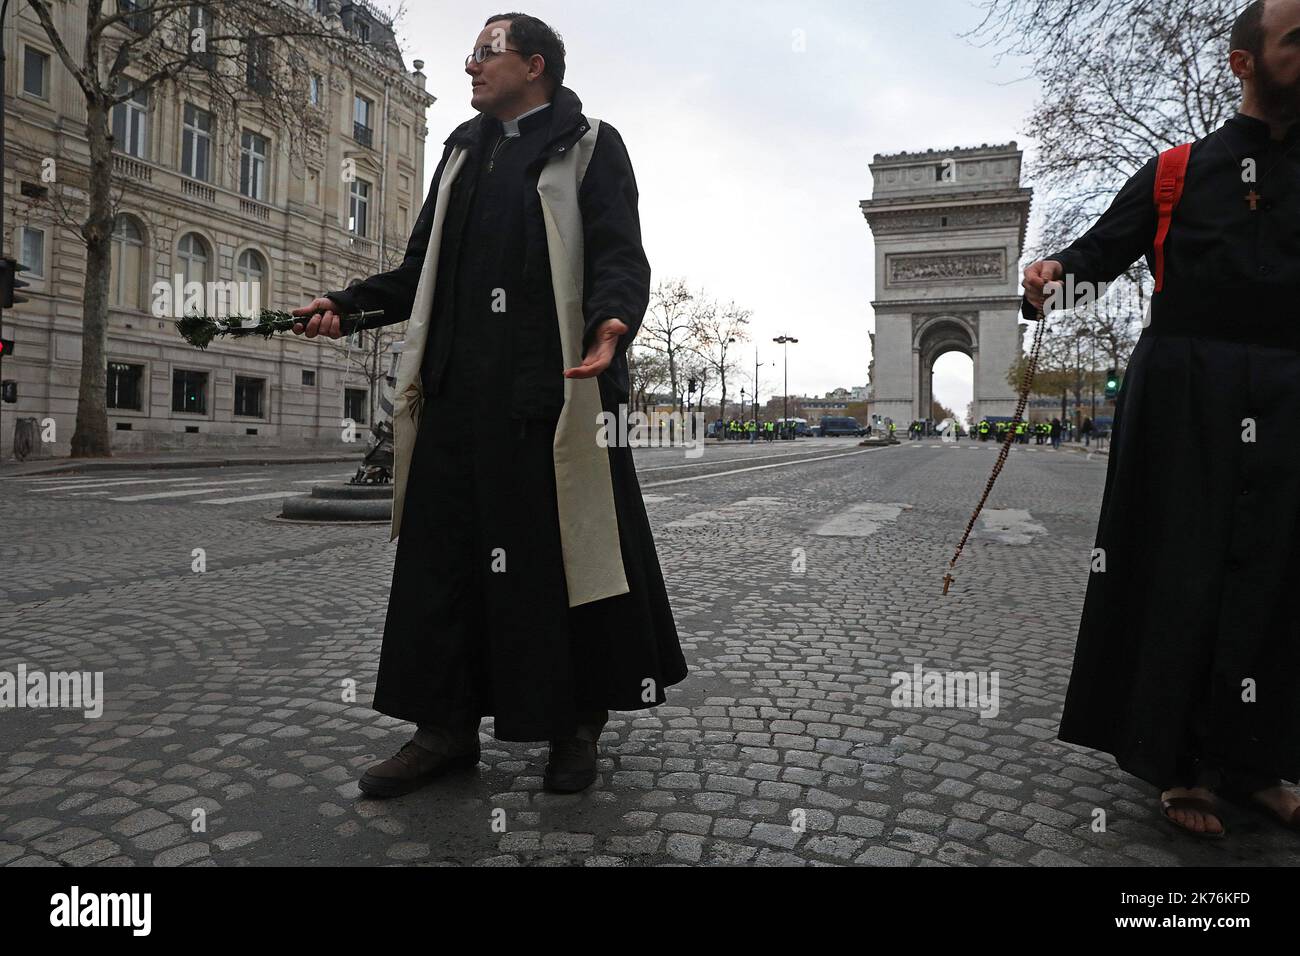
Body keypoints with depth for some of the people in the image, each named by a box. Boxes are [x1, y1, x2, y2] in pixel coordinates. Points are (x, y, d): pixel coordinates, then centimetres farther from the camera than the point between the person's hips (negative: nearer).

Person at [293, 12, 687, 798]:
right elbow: (423, 269, 23)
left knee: (564, 552, 0)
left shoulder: (590, 147, 6)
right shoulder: (462, 154, 24)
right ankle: (447, 726, 15)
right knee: (443, 553, 3)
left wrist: (612, 323, -28)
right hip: (460, 391, 6)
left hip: (554, 392, -6)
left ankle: (577, 727, 16)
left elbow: (620, 258, -7)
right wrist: (346, 305, 9)